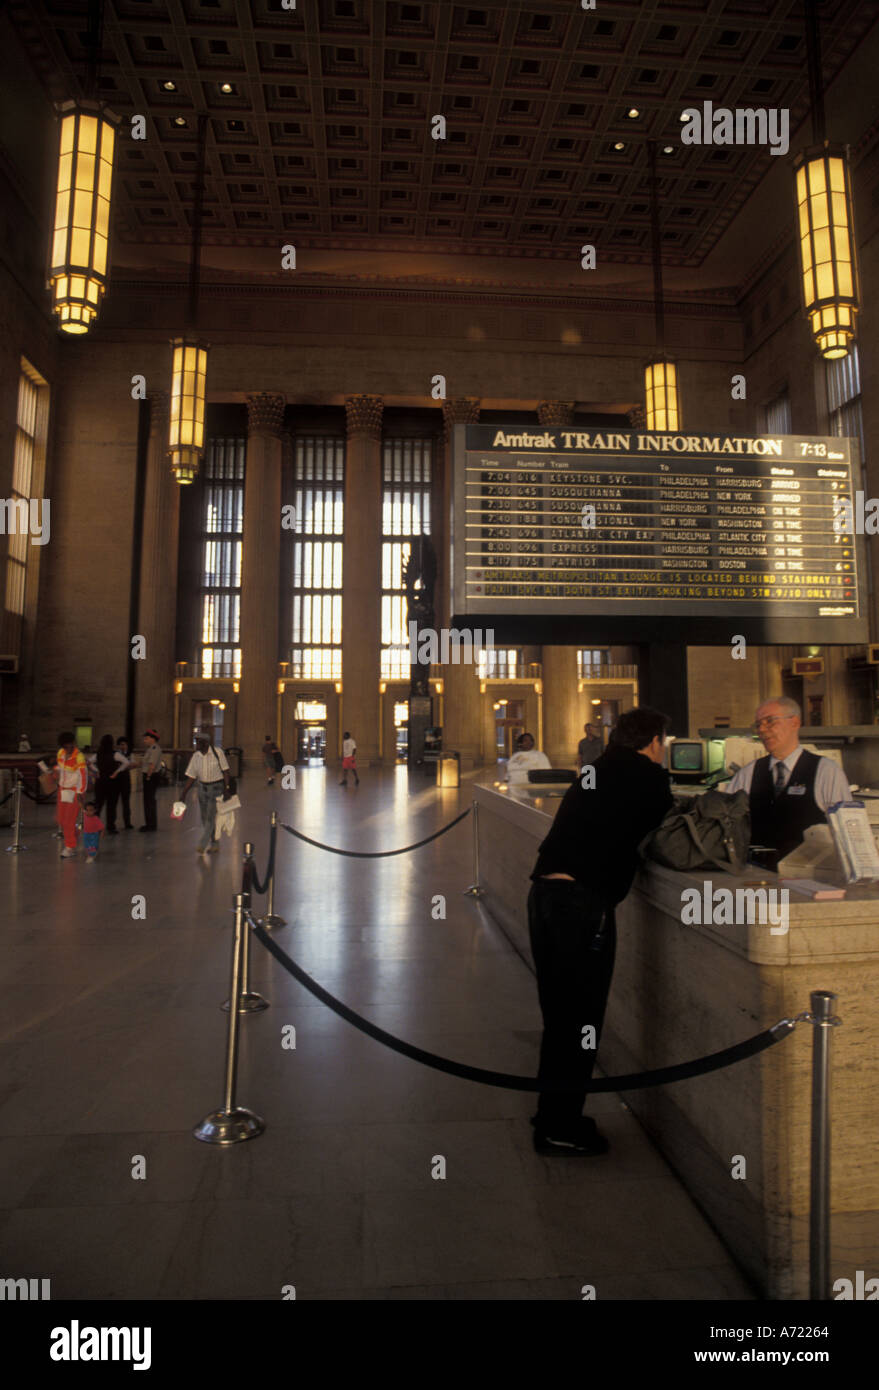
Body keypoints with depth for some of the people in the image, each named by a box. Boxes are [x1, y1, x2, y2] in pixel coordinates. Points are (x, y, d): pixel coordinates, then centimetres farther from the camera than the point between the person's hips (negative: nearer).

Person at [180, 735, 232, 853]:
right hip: (202, 787, 5)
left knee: (211, 817, -10)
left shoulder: (217, 752, -13)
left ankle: (202, 845, -5)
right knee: (205, 818, 9)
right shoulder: (195, 756, -1)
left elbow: (225, 771, -10)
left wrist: (227, 788, -15)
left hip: (216, 787, -5)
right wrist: (183, 793, -2)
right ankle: (211, 845, 20)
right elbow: (191, 777, 2)